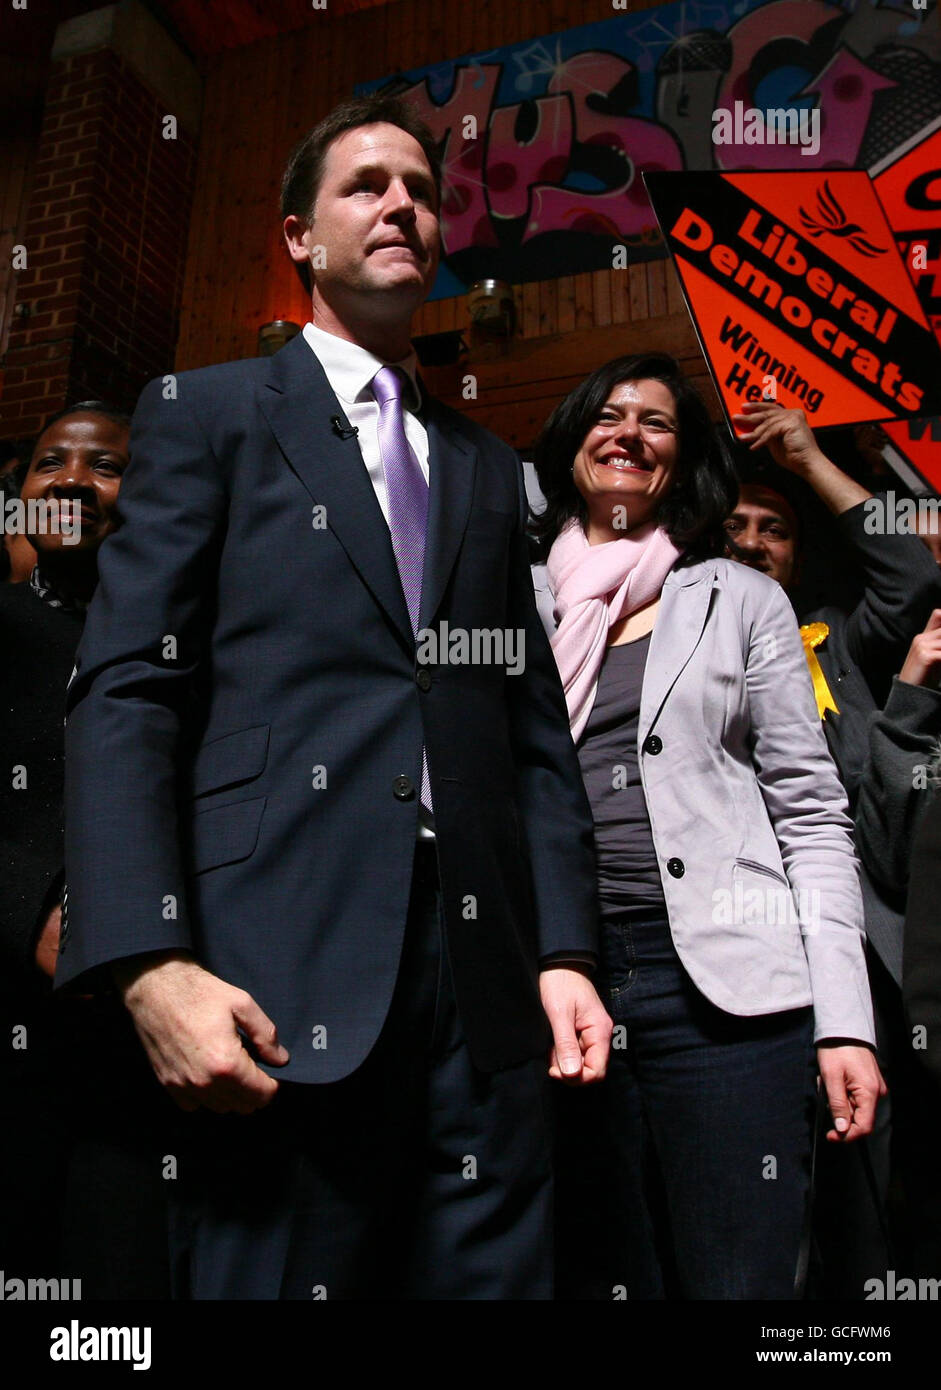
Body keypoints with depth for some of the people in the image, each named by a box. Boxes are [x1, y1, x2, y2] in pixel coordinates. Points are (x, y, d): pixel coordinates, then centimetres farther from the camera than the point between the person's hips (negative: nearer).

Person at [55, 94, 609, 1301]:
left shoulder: (488, 468, 19)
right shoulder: (207, 415, 7)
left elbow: (537, 729, 13)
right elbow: (124, 694, -3)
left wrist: (565, 951, 4)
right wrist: (151, 963, -14)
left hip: (484, 979, 4)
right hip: (283, 972, -3)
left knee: (496, 1273, 10)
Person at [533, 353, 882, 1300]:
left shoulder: (741, 600, 8)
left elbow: (811, 815, 3)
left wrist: (845, 1019, -6)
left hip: (727, 985, -2)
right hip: (564, 983, 2)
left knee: (737, 1277, 2)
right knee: (619, 1277, 13)